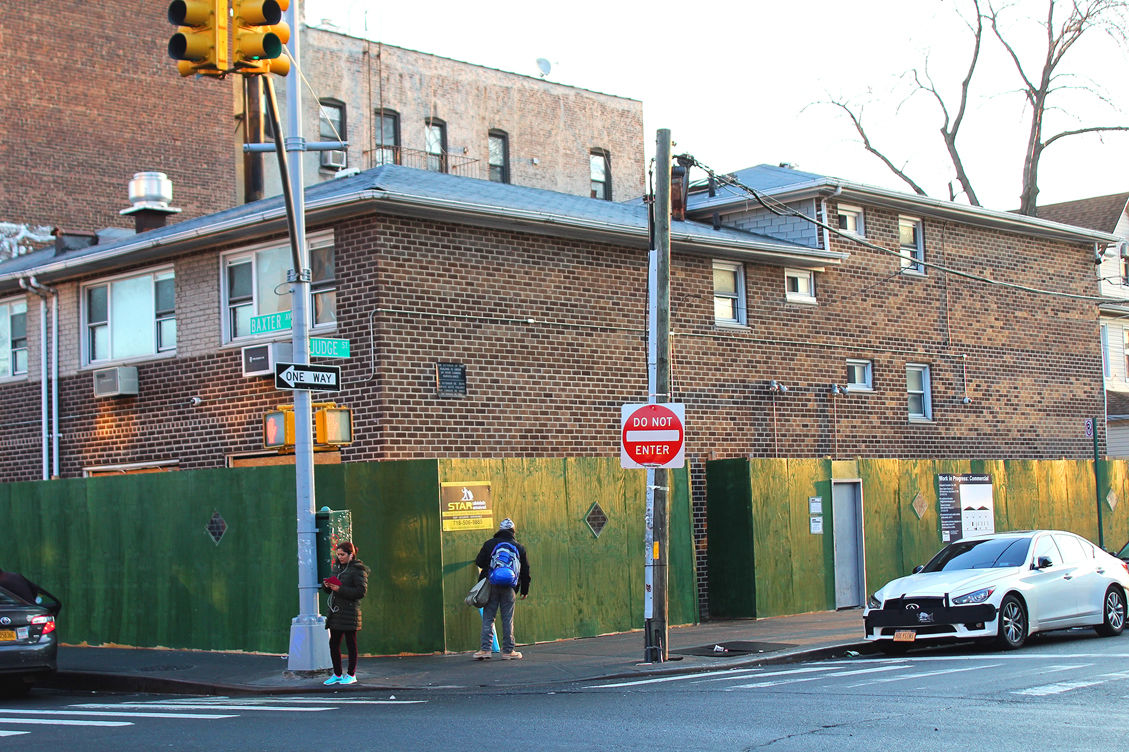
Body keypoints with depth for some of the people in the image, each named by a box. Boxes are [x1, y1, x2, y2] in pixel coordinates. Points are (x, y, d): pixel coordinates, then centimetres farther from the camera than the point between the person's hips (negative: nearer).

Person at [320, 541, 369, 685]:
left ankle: (351, 675, 10)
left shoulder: (358, 570, -8)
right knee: (333, 643, 8)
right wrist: (326, 584, -1)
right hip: (335, 612, 7)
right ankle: (337, 674, 18)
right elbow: (330, 589, 23)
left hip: (349, 612, -7)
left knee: (351, 644, 1)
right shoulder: (338, 567, 15)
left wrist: (340, 589, -19)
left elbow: (361, 591, -15)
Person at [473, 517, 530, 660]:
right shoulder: (519, 548, 10)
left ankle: (485, 649, -4)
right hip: (509, 588, 0)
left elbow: (479, 562, 6)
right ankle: (508, 651, 5)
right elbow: (525, 571, 12)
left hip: (491, 586, 0)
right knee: (507, 619, 4)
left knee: (488, 618, 3)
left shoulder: (489, 544, 6)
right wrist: (524, 590, 20)